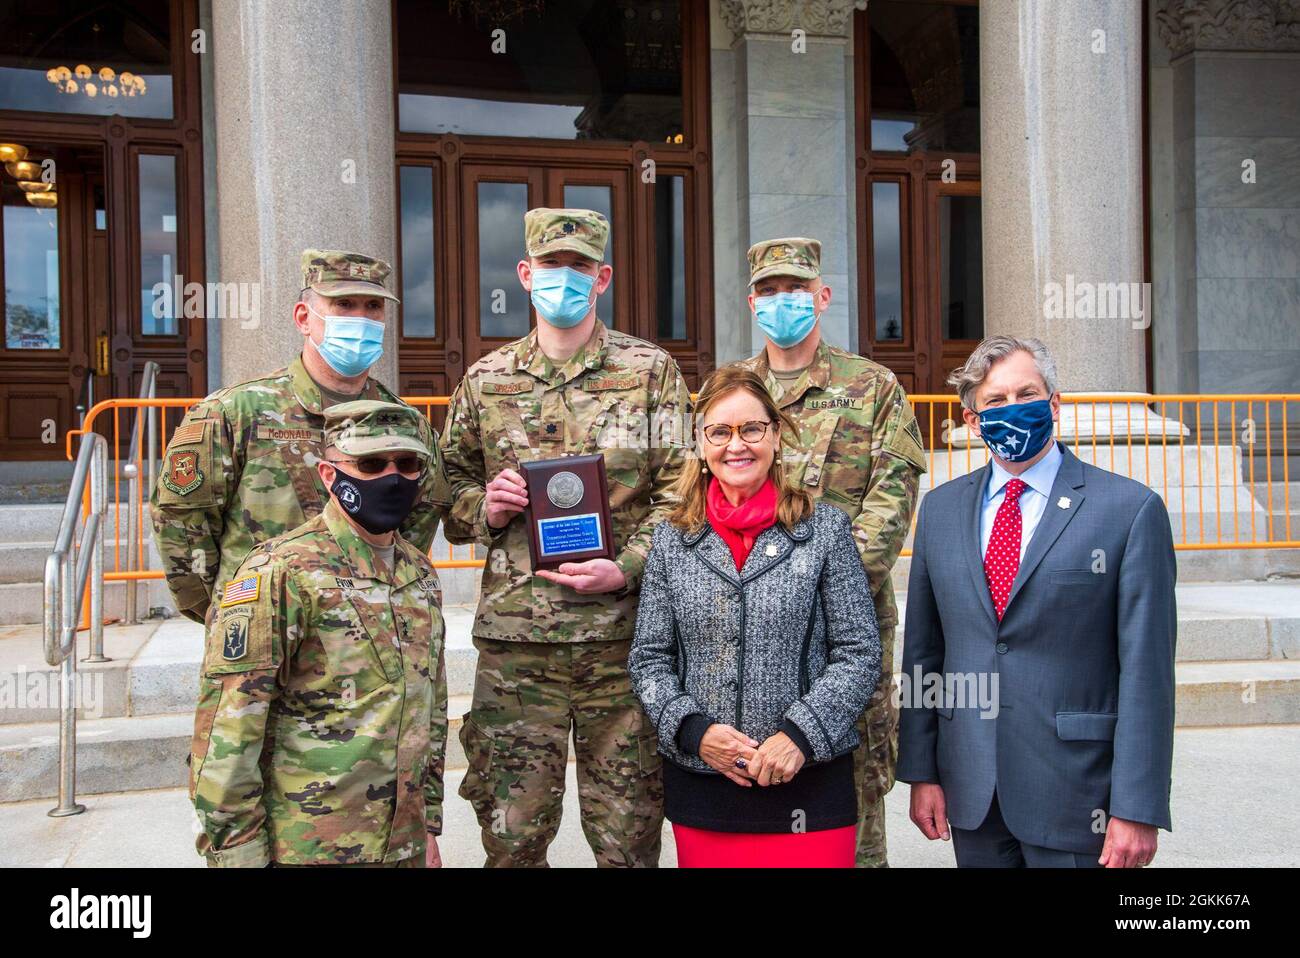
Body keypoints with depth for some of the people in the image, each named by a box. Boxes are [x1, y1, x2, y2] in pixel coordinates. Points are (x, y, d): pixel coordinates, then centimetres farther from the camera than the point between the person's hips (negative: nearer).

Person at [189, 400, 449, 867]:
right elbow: (225, 734, -16)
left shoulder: (420, 572, 6)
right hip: (305, 849, -6)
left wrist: (429, 822, 14)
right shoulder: (281, 572, -15)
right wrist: (239, 854, -16)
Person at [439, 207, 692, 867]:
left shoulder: (650, 370, 5)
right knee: (512, 833, 8)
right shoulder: (485, 380, 10)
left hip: (623, 632, -1)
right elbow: (449, 490, 18)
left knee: (628, 835, 9)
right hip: (515, 640, 2)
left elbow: (680, 490, 0)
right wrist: (484, 508, -5)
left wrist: (626, 568, -13)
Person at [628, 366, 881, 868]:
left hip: (809, 780, -2)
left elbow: (859, 653, -3)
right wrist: (692, 730, -9)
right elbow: (649, 659, 6)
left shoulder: (825, 529, -1)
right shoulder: (672, 540, 5)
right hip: (699, 785, 2)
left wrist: (801, 734, -14)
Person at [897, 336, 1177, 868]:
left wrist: (1137, 808, -11)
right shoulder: (940, 508, 6)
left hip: (1075, 793, -3)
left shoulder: (1130, 509, -6)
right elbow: (922, 649, 7)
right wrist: (921, 770, 5)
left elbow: (1146, 668, -9)